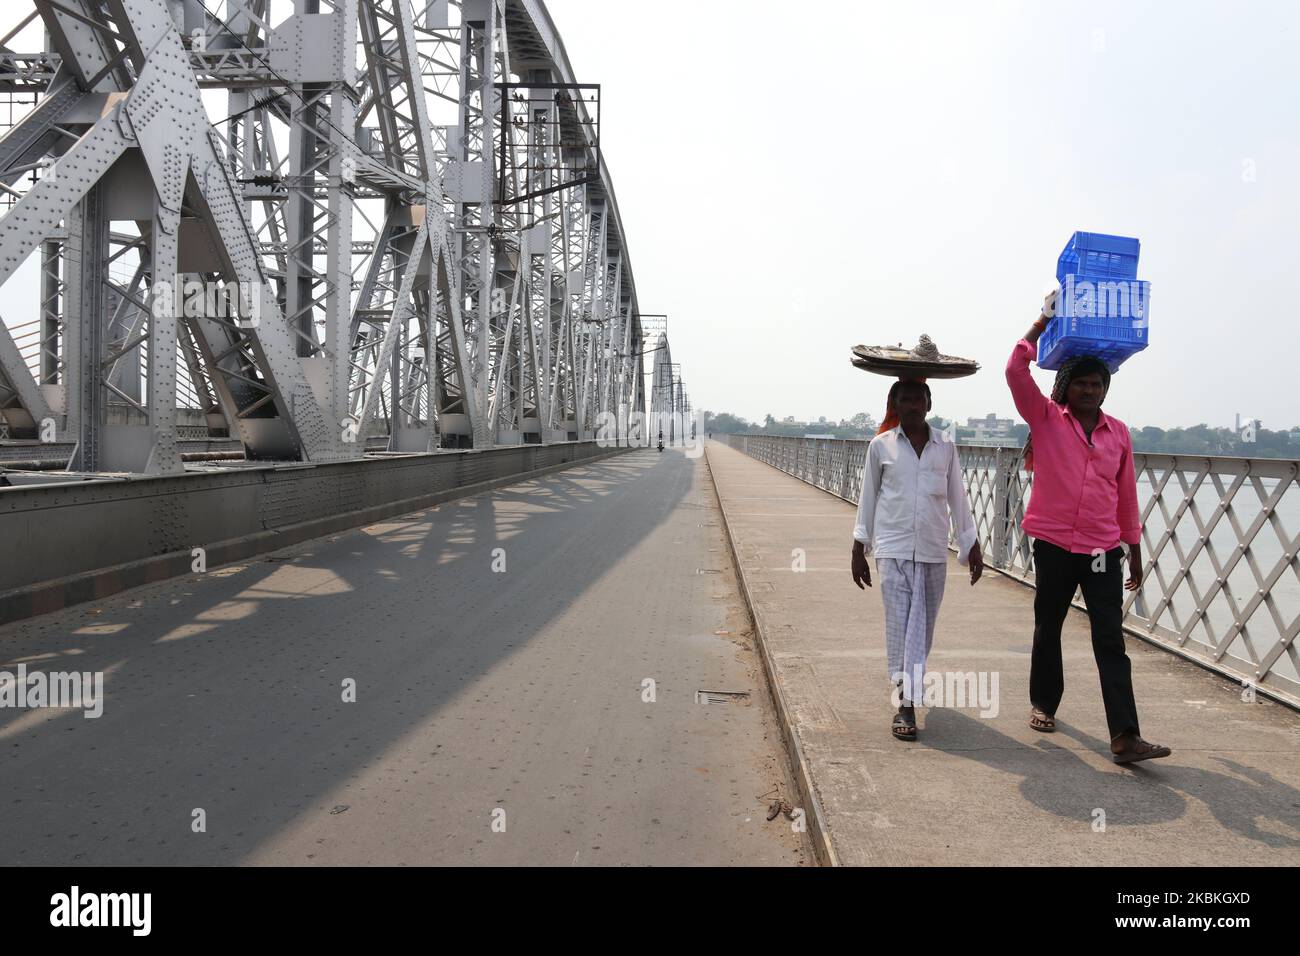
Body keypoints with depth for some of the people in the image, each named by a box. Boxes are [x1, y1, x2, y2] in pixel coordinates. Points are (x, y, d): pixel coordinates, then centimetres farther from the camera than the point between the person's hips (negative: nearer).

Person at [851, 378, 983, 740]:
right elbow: (868, 498, 7)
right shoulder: (881, 446, 3)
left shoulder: (945, 447, 7)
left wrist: (972, 546, 11)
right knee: (899, 623, -7)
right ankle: (905, 704, -3)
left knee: (923, 624, 7)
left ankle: (912, 687, 27)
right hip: (894, 549, -2)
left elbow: (957, 498, 11)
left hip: (933, 551, 2)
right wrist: (859, 550, 6)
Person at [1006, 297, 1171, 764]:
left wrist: (1135, 550, 15)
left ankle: (1125, 737, -7)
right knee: (1048, 629, 14)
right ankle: (1043, 704, 34)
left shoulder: (1118, 432, 7)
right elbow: (1015, 369, -13)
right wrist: (1045, 319, -8)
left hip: (1104, 551, 1)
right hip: (1054, 546, -1)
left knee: (1111, 642, -4)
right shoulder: (1045, 419, 0)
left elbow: (1126, 493, 13)